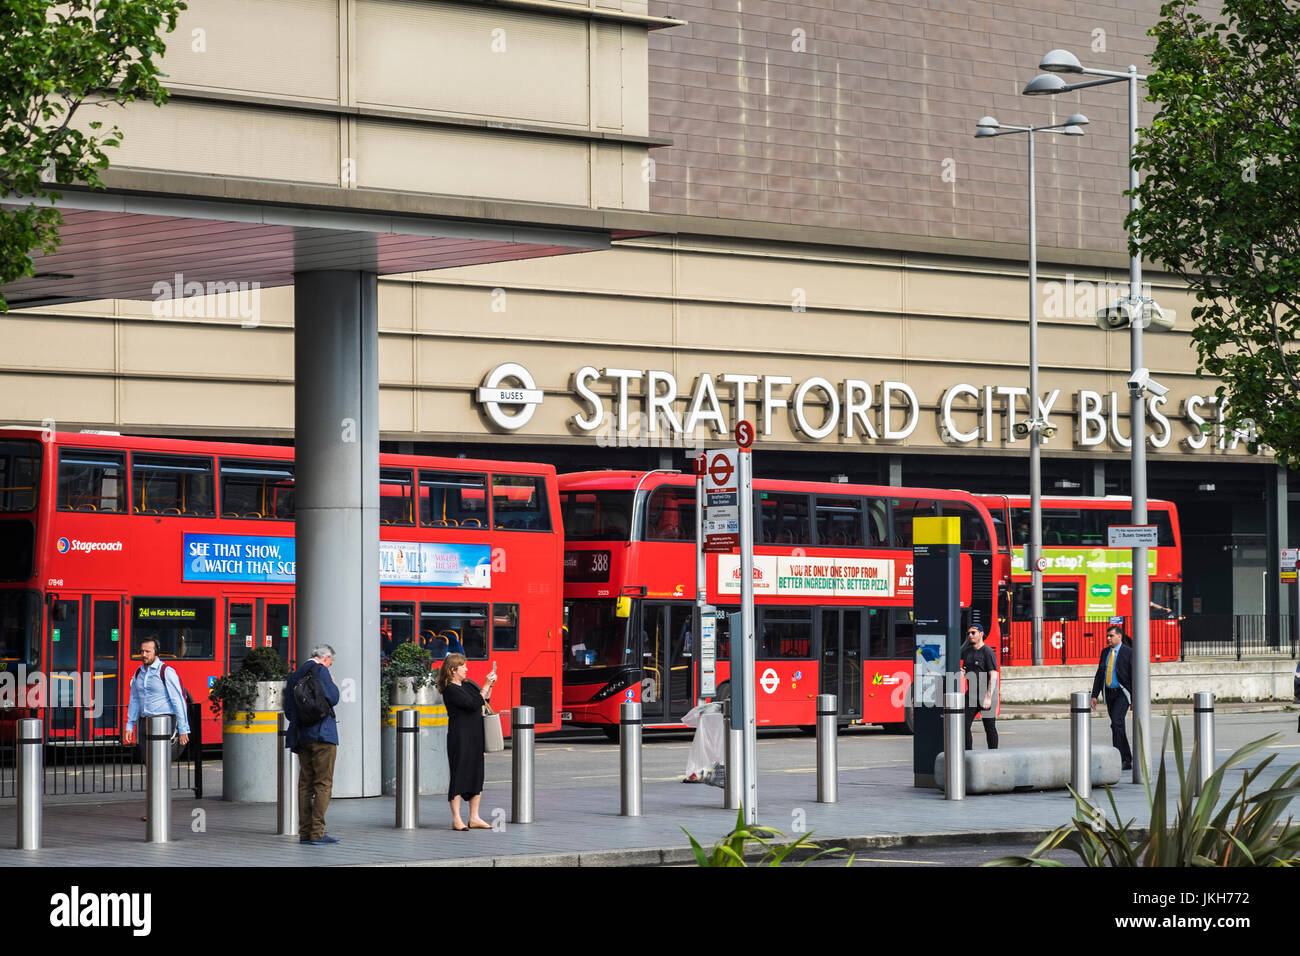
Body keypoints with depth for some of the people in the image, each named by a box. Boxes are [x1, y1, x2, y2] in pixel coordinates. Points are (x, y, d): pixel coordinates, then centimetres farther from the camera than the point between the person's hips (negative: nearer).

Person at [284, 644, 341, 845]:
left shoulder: (295, 676, 16)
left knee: (305, 783, 10)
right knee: (323, 783, -6)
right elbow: (332, 698, -13)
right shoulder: (320, 670, -7)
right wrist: (334, 686, 5)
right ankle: (317, 833, -11)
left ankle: (305, 832, 9)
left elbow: (288, 709, 17)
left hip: (301, 736, 8)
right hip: (322, 735, -8)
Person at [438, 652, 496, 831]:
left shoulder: (467, 685, 13)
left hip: (475, 737, 9)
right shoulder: (450, 690, -13)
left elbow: (485, 700, 26)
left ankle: (474, 818, 15)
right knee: (459, 775, -6)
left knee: (477, 775, 9)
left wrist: (490, 685, 10)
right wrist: (486, 685, -14)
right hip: (459, 738, -9)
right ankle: (456, 819, -3)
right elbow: (474, 704, -21)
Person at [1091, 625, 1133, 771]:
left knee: (1116, 722, -20)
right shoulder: (1105, 653, 13)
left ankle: (1118, 758, -20)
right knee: (1117, 726, 9)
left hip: (1122, 693, -7)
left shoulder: (1128, 652, -6)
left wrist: (1135, 698, -12)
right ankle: (1127, 761, 17)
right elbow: (1099, 675, 16)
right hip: (1109, 693, 7)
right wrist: (1094, 695, 10)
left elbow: (1134, 675, -8)